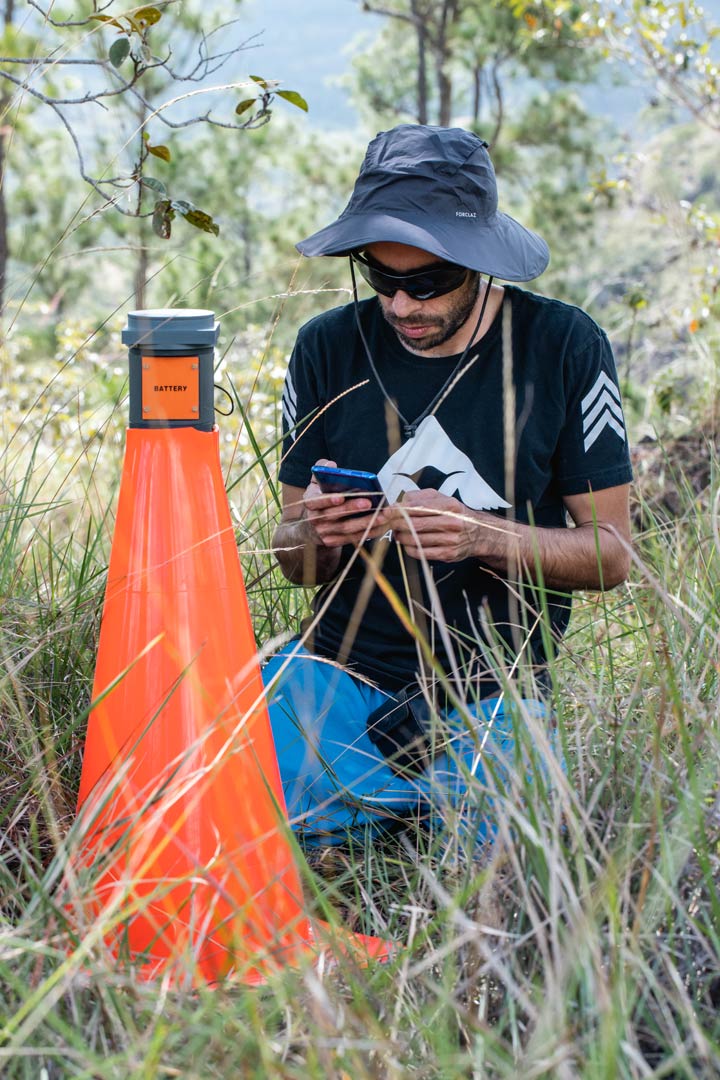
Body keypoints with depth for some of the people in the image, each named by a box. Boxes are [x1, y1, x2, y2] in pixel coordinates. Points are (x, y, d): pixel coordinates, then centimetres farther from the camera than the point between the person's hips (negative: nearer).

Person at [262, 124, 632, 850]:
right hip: (340, 669, 2)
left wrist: (480, 535, -20)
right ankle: (374, 807, 8)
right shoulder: (327, 349, 3)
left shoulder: (564, 347, -4)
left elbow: (610, 553, -2)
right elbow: (292, 557, 9)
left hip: (491, 690, -1)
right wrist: (313, 538, -16)